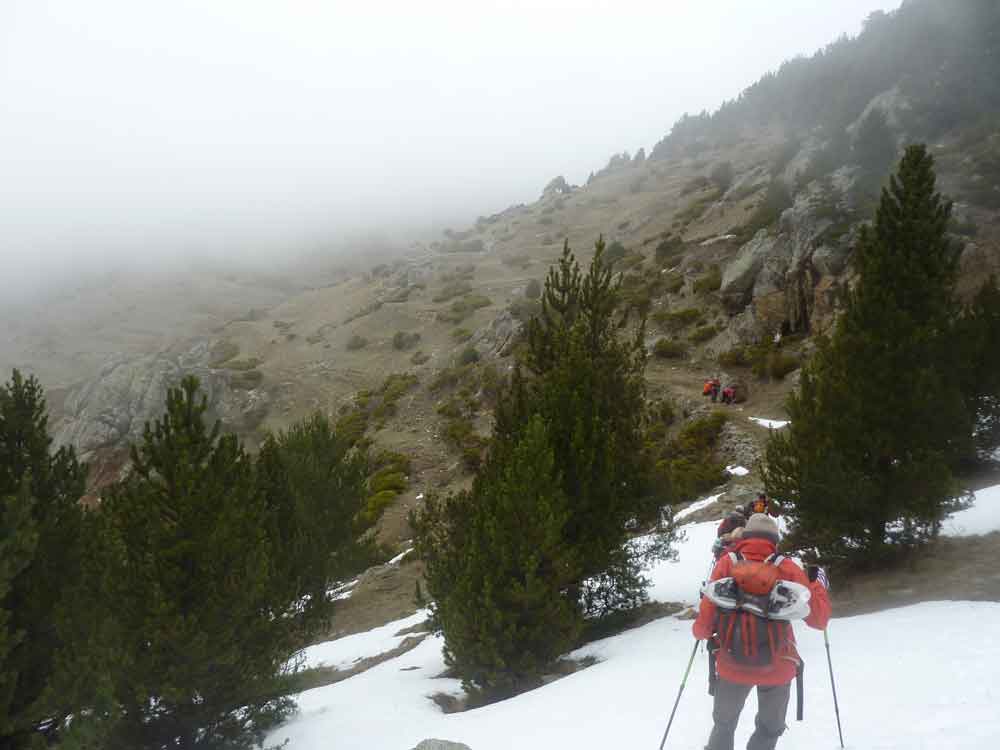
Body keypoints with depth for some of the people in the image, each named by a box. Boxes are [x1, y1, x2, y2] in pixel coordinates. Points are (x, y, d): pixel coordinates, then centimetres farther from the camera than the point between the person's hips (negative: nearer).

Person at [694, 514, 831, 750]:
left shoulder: (727, 564, -7)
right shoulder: (787, 569, -8)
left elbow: (707, 614, -9)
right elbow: (818, 619, -5)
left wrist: (701, 631, 13)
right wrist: (818, 584, 11)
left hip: (732, 664, 1)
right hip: (777, 667, -1)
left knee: (724, 725, 24)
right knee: (770, 729, 22)